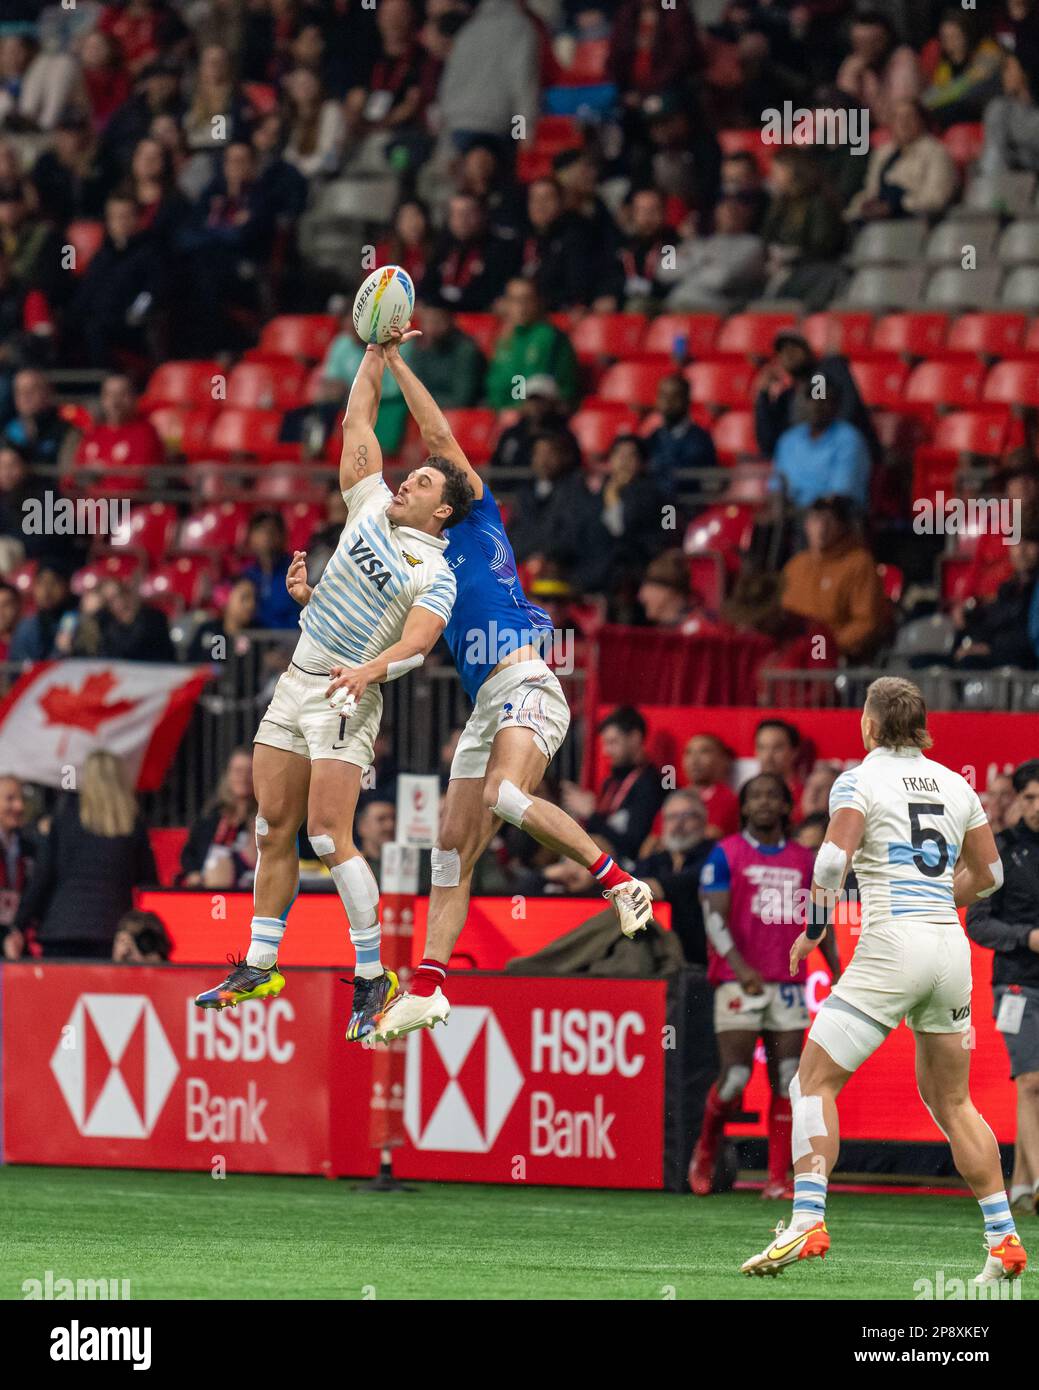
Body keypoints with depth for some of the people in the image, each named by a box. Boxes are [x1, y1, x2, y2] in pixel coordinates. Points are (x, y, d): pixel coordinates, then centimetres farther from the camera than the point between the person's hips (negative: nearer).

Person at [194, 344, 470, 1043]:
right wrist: (378, 350, 11)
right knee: (275, 829, 6)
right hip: (296, 681, 7)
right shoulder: (371, 509, 11)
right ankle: (260, 968, 13)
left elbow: (417, 643, -22)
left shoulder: (435, 575, -6)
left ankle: (374, 977, -6)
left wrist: (371, 669, -39)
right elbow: (358, 420, 16)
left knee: (329, 838, -14)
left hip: (347, 699, -7)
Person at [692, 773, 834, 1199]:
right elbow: (714, 917, -7)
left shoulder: (804, 860, 13)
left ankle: (778, 1178, -2)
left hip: (788, 983, 3)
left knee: (786, 1080, -4)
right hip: (738, 982, -3)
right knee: (734, 1077, -9)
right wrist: (740, 967, -21)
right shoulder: (726, 855, 1)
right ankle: (705, 1152, 17)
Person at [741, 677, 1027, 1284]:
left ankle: (809, 1221, -17)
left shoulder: (860, 780, -2)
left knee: (814, 1082, -1)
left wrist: (814, 929, -4)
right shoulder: (956, 785, 15)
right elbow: (988, 874, 20)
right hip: (951, 947, 6)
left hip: (892, 942, -6)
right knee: (952, 1101, 17)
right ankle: (1005, 1240, 13)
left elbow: (835, 859, -16)